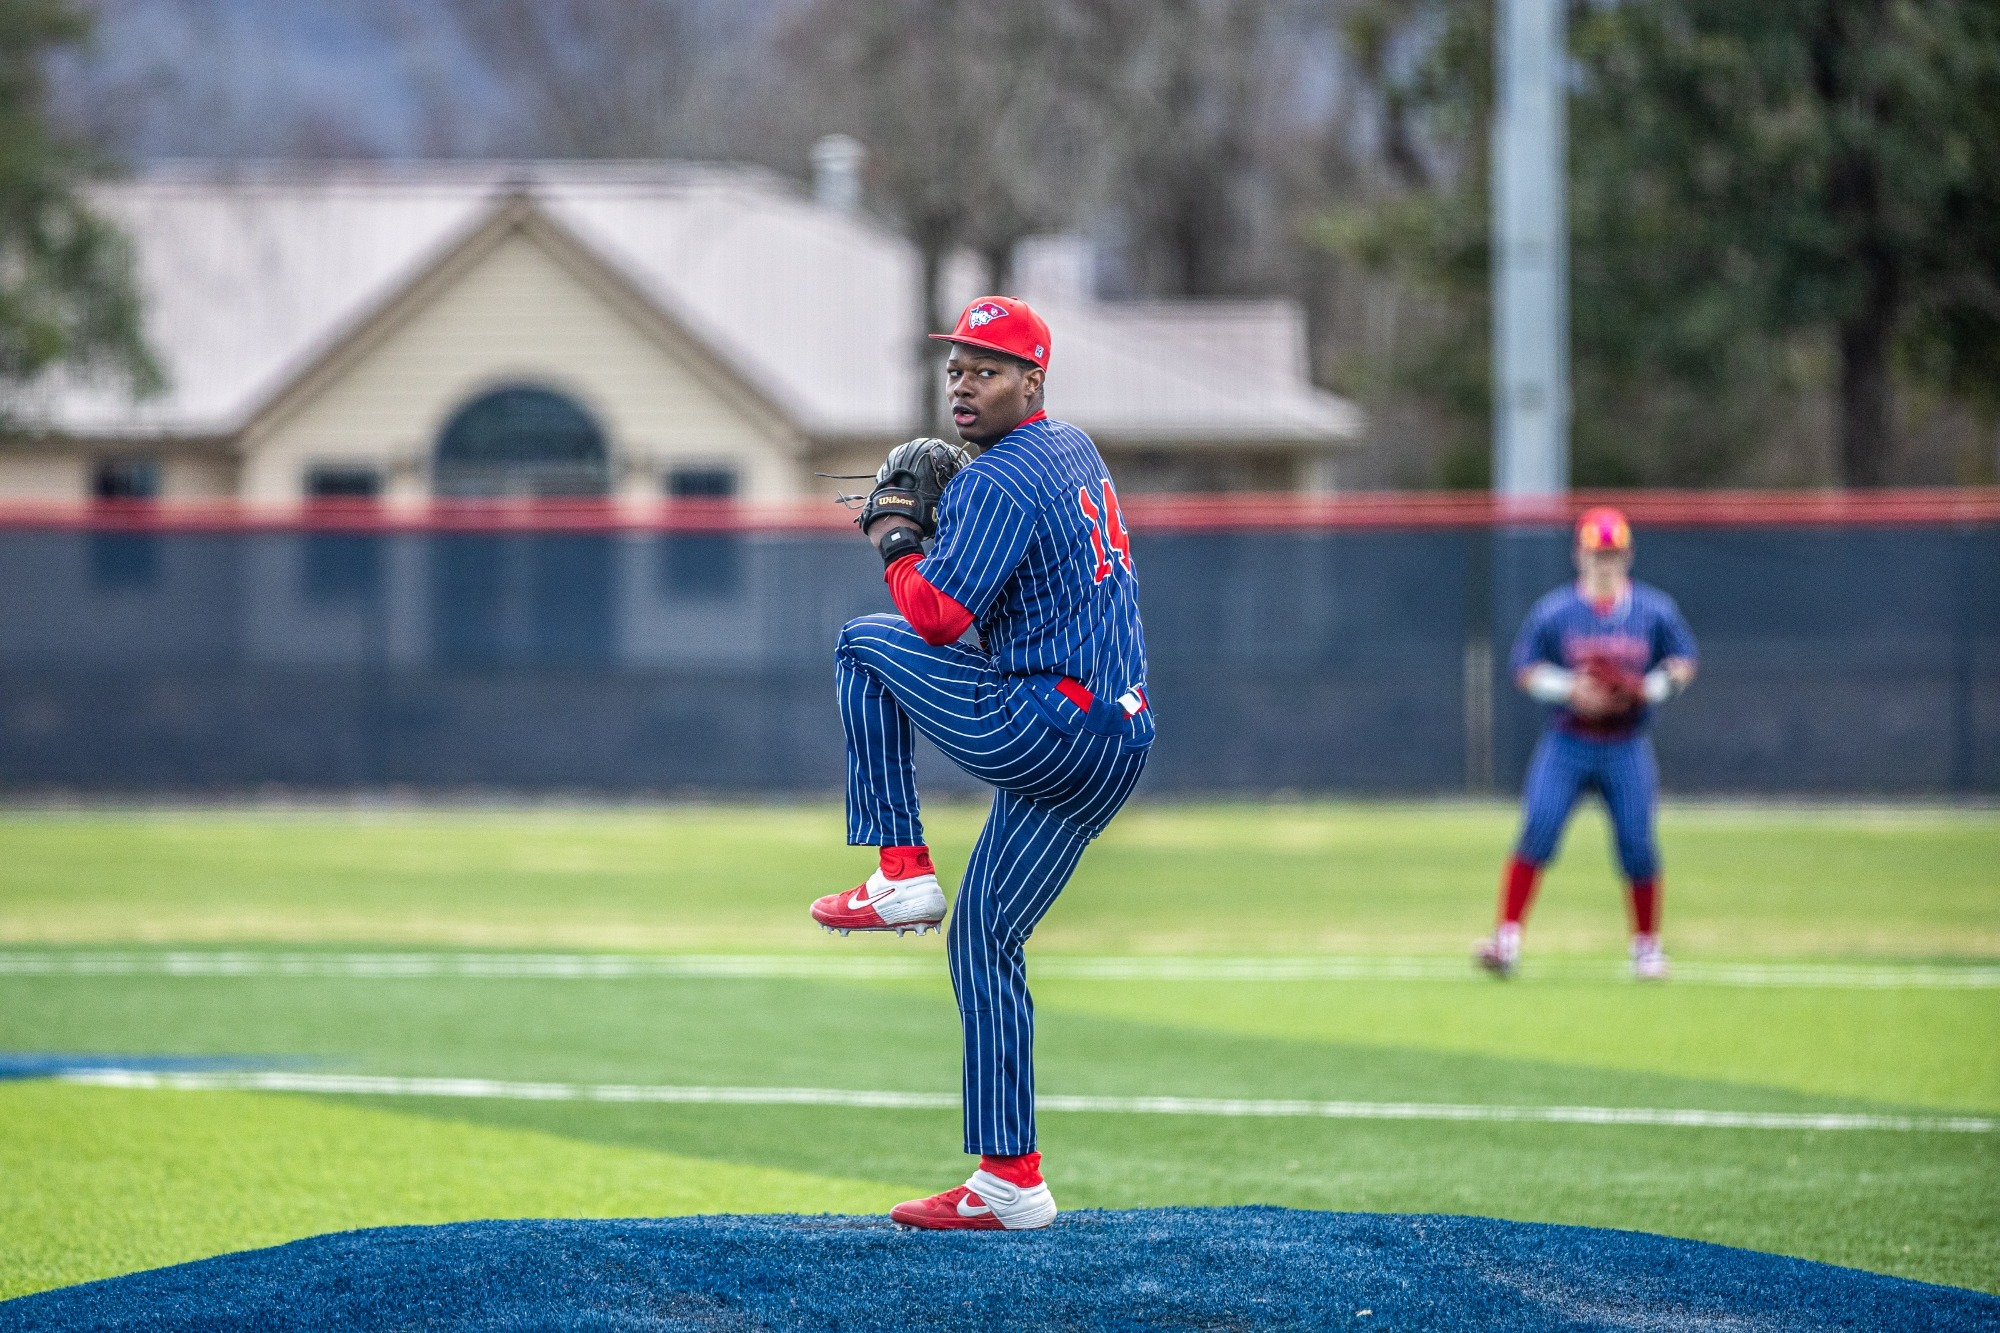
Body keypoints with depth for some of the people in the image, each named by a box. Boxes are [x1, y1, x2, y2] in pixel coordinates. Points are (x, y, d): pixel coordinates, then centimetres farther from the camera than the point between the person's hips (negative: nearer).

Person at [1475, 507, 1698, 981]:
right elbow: (1525, 670, 1)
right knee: (1536, 832, -15)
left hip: (1626, 750, 1)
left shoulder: (1655, 611, 0)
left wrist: (1649, 689, -11)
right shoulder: (1553, 612, -3)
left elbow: (1683, 662, 7)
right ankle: (1508, 938, -14)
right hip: (1566, 744, -1)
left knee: (1636, 846, -2)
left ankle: (1647, 947, 17)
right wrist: (1569, 688, -15)